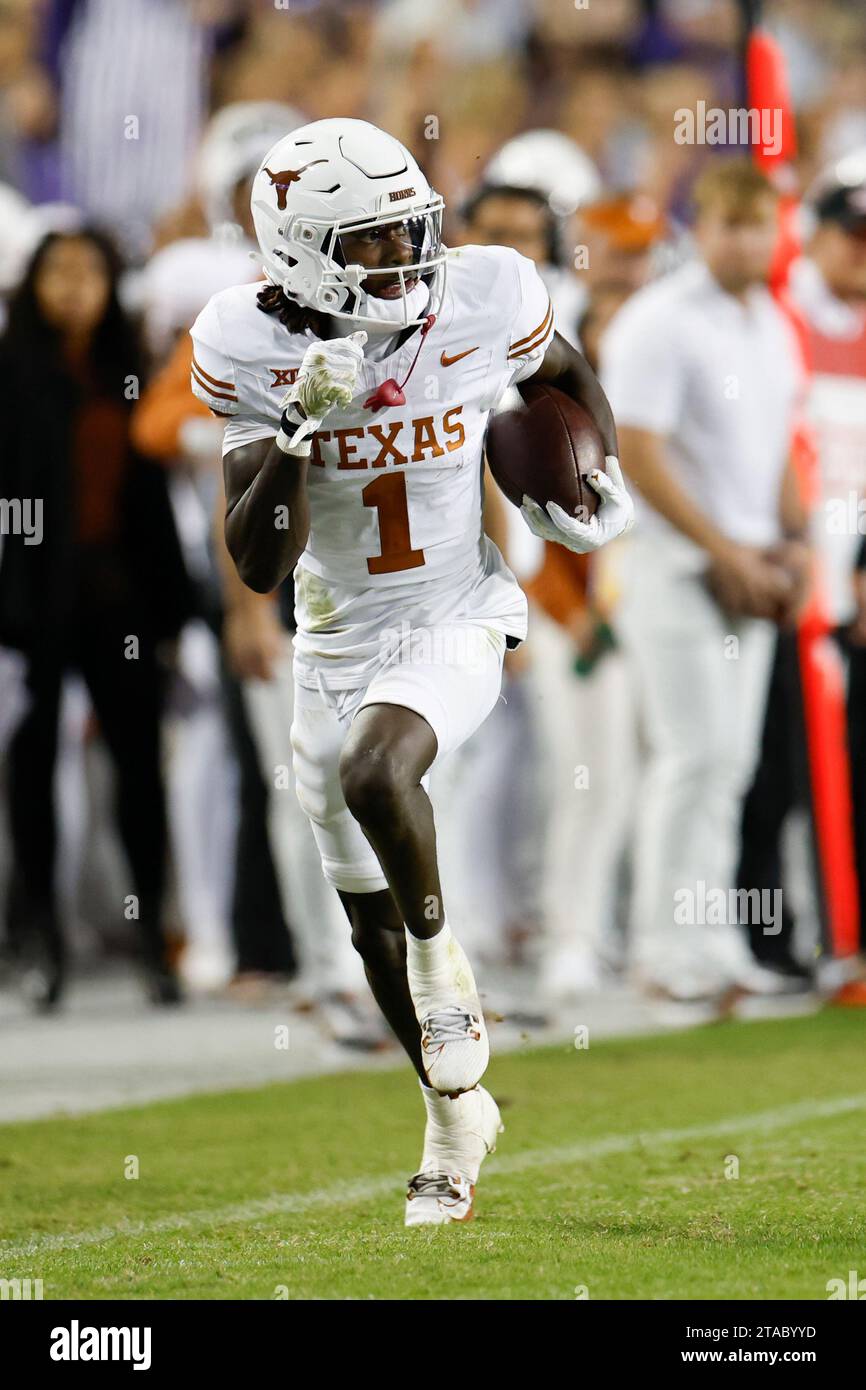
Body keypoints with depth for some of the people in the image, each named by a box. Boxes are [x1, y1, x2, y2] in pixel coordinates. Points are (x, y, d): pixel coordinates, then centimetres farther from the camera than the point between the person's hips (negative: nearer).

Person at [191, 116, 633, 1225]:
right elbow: (259, 566, -19)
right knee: (368, 918, 11)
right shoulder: (256, 350, -15)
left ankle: (441, 956, -7)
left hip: (456, 620, -2)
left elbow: (569, 375, 12)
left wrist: (604, 478, -2)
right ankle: (455, 1112, 33)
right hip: (338, 643, 2)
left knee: (374, 771, -34)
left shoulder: (481, 303, -14)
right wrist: (299, 431, -32)